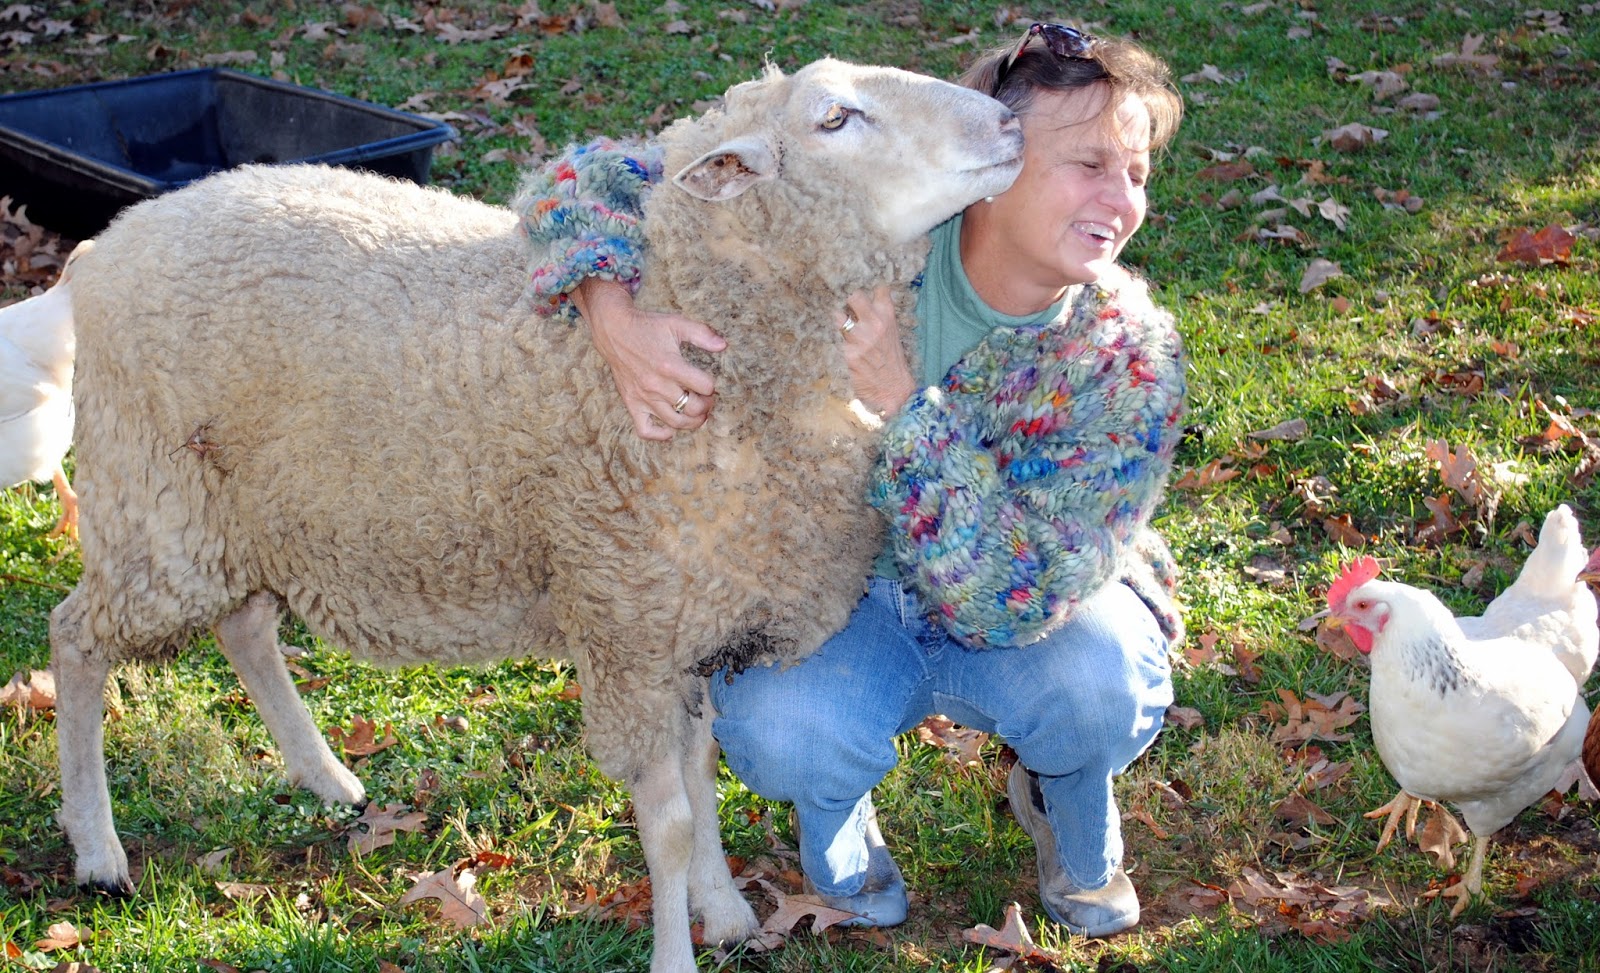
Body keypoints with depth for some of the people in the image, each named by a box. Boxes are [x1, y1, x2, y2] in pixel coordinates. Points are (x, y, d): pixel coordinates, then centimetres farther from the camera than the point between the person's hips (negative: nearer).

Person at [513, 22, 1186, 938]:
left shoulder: (1131, 356, -23)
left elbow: (1013, 601, -33)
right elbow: (591, 176, -20)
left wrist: (898, 399, -43)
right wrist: (616, 317, -42)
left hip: (1027, 618, 1)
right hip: (838, 587, 0)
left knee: (1102, 681, -33)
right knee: (779, 730, -33)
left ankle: (1068, 803, 6)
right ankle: (834, 812, 6)